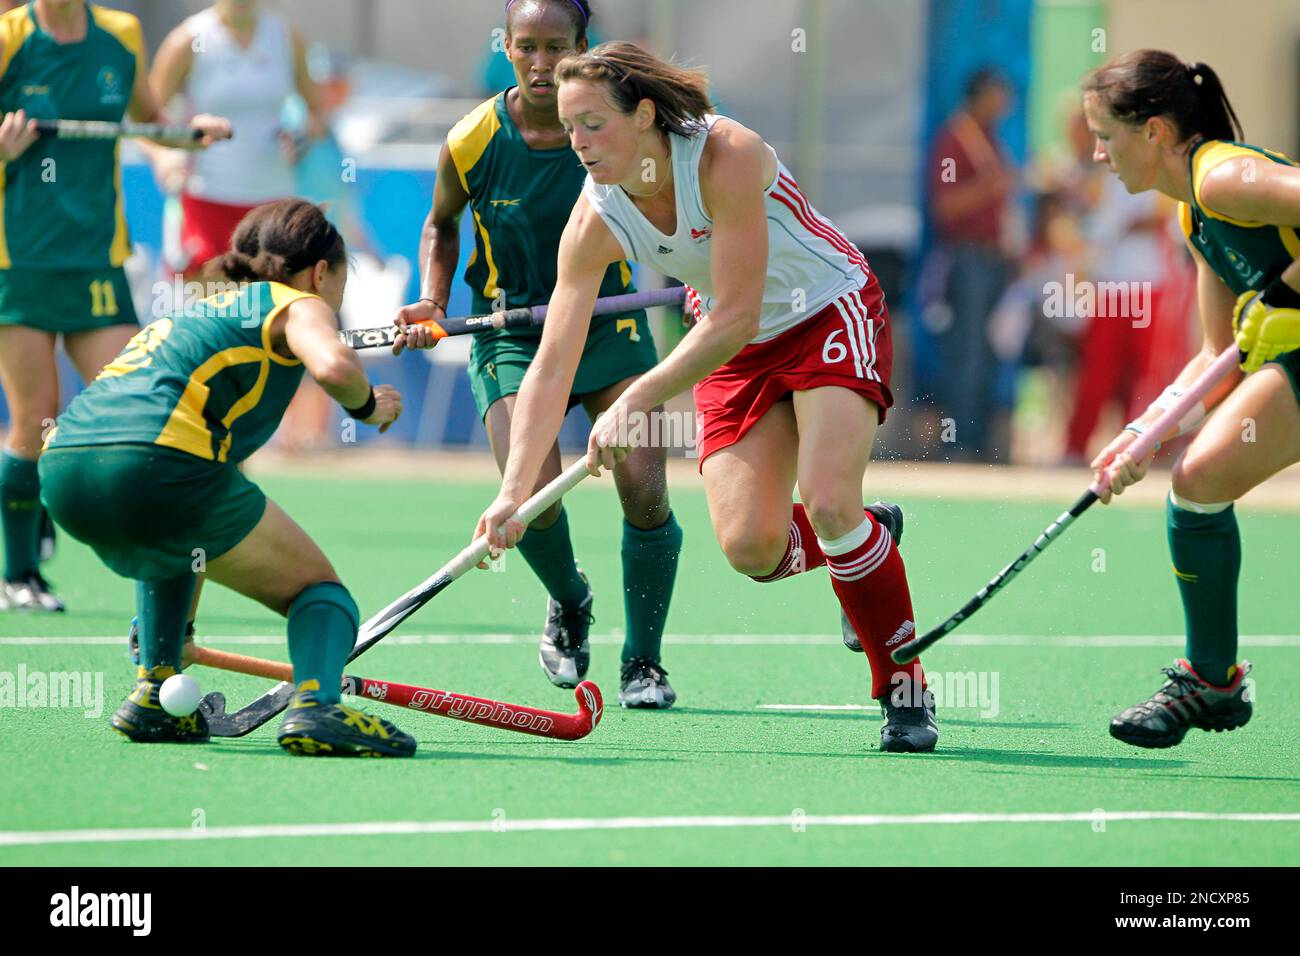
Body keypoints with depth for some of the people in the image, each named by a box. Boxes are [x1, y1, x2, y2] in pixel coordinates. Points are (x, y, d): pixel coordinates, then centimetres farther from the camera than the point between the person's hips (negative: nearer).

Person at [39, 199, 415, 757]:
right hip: (156, 462, -7)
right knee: (319, 588, 9)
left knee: (167, 553, 40)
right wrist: (367, 406, 13)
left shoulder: (196, 311, 37)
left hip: (61, 466, 7)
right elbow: (332, 366, -12)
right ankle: (315, 705, -19)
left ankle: (154, 691, 23)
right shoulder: (297, 304, 15)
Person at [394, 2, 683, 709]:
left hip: (609, 321, 0)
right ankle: (567, 603, 17)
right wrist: (432, 303, -4)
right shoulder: (471, 143, -11)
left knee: (644, 487, -14)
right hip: (512, 328, 0)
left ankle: (644, 662, 6)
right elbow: (441, 226, 10)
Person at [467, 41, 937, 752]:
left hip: (831, 313, -5)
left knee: (828, 504, -25)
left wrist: (636, 402, -37)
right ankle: (863, 541, 22)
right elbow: (551, 368, -16)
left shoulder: (726, 158, -31)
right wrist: (514, 492, -27)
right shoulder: (594, 225, -16)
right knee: (750, 547, -12)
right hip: (735, 348, 5)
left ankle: (905, 688, -6)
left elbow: (734, 320, -32)